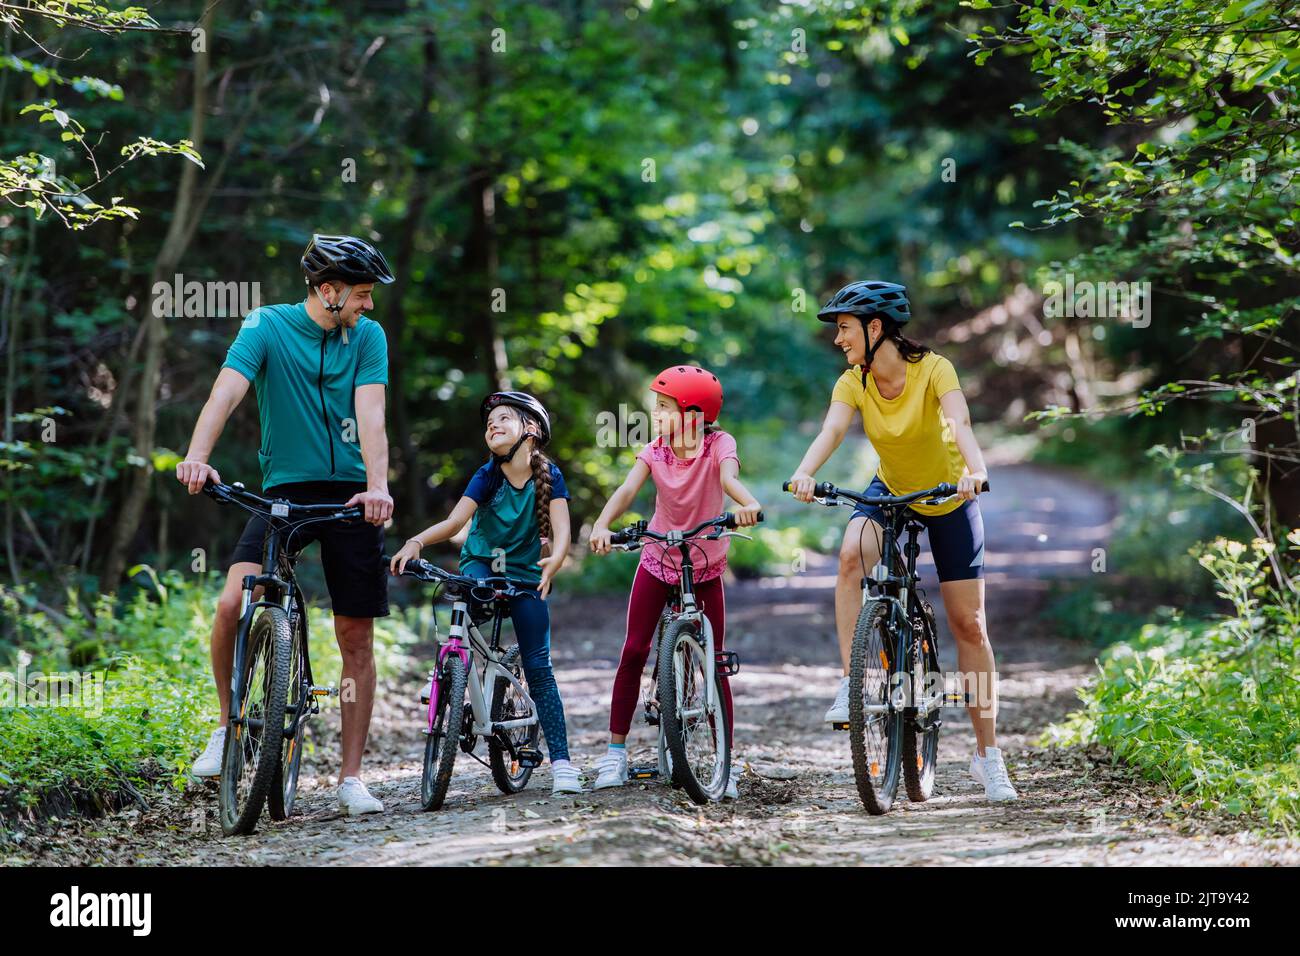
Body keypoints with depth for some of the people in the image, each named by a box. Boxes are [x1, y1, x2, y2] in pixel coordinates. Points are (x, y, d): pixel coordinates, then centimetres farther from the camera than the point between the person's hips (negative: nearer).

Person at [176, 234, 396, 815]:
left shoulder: (367, 337, 2)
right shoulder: (267, 326, -4)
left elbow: (370, 414, -10)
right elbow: (227, 392, -18)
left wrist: (377, 487, -27)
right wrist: (197, 457, -36)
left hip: (349, 495, 2)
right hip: (285, 491, -2)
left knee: (356, 638, 2)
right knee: (233, 603, -22)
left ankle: (351, 776, 11)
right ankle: (228, 726, 1)